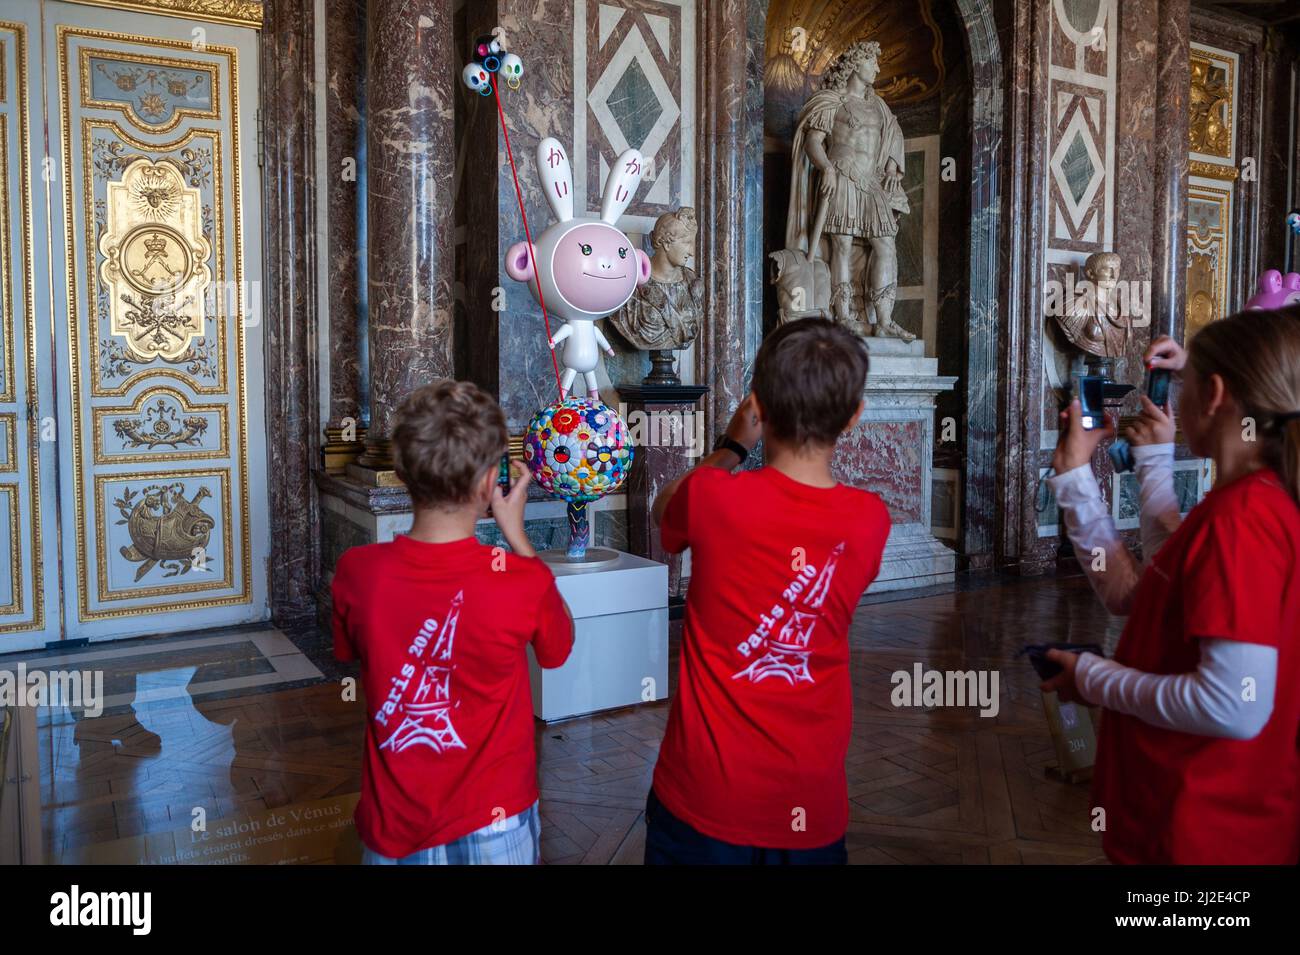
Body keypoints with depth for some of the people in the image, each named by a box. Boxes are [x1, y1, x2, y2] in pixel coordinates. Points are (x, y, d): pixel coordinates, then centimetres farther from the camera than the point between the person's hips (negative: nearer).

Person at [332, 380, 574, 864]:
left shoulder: (355, 573, -16)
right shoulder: (522, 582, -23)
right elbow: (558, 647, 0)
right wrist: (516, 534, -1)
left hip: (392, 829, 2)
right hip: (492, 829, -2)